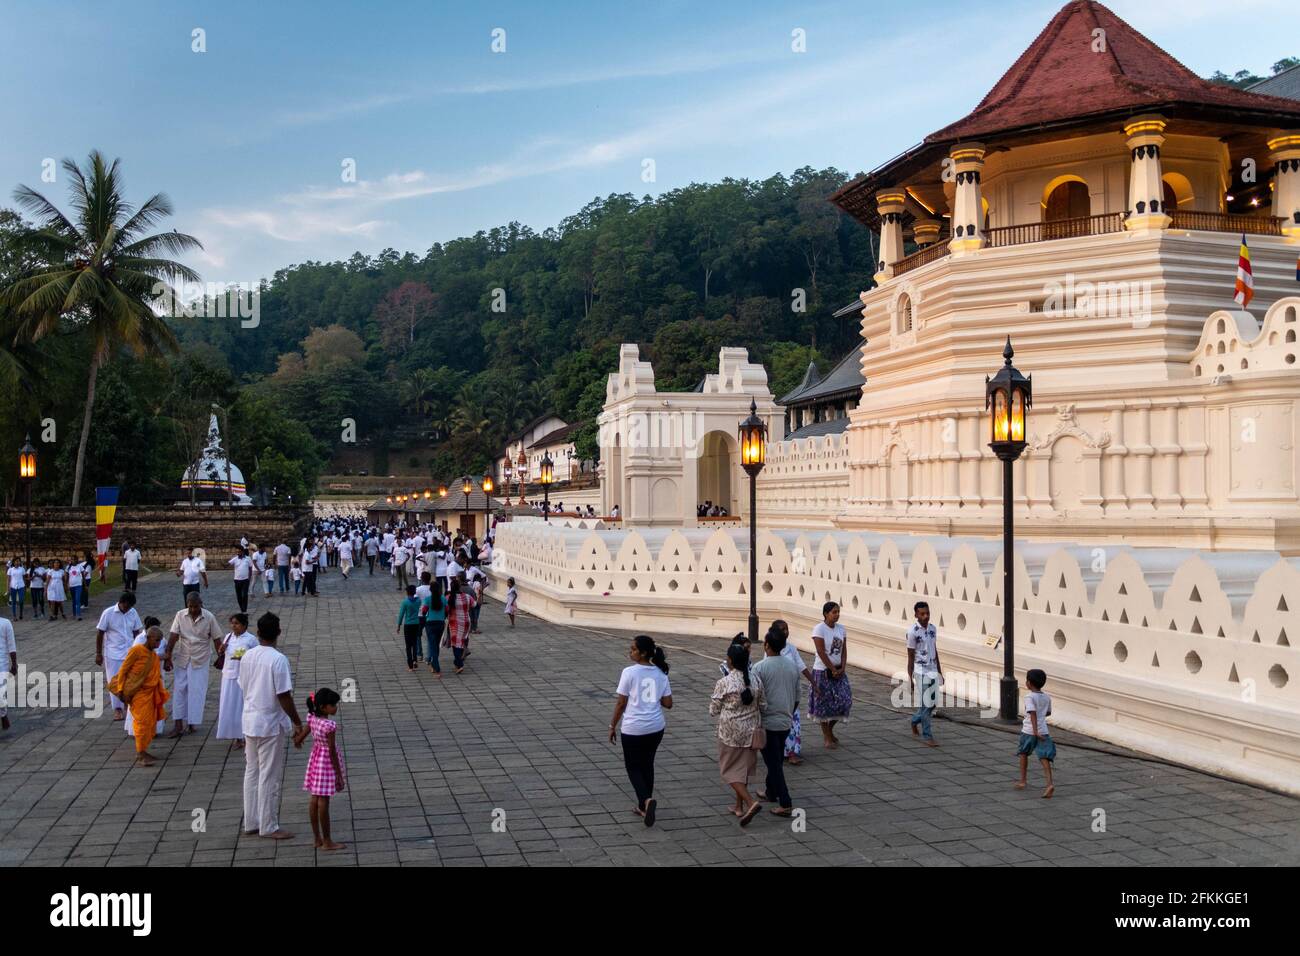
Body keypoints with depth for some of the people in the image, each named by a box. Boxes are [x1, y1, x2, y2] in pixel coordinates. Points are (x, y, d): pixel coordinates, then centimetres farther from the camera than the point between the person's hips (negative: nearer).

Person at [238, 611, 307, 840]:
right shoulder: (278, 660, -19)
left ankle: (251, 822, 22)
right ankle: (269, 827, 8)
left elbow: (244, 688, 11)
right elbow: (283, 696, -19)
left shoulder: (246, 657, 2)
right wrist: (298, 723, -12)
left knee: (252, 772, 15)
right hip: (270, 724, -7)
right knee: (270, 777, 1)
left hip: (250, 722, 7)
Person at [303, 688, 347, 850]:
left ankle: (317, 839, 21)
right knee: (323, 802, -1)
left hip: (316, 759, 8)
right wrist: (339, 775, -12)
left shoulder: (312, 718, -4)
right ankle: (327, 842, 8)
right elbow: (332, 751, -21)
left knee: (314, 799, 12)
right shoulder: (329, 725, -26)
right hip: (327, 763, -8)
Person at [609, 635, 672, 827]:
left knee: (633, 767, 9)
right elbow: (668, 704, 2)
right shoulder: (660, 673, 1)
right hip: (656, 728, 5)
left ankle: (646, 800, -13)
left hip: (633, 728, -5)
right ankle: (643, 807, 26)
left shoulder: (629, 672, -13)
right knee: (647, 765, 19)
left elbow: (621, 703, -9)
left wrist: (612, 726, 2)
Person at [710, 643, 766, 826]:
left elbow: (713, 711, -8)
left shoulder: (723, 683, -17)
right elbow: (761, 707, 5)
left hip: (730, 732, -5)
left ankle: (751, 802, -11)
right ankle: (740, 806, 27)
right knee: (744, 768, 19)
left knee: (730, 770, 6)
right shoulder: (756, 681, -4)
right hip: (752, 731, 5)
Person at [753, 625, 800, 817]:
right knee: (777, 760, 22)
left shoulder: (760, 667, -16)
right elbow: (797, 697, 10)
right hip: (786, 722, 6)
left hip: (767, 722, -6)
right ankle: (771, 792, 37)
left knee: (773, 762, -2)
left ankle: (785, 804, -5)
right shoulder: (793, 666, 2)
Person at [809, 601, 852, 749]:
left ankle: (830, 730, 26)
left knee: (844, 700, 3)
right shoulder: (819, 629, -13)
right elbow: (821, 652, -16)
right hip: (823, 671, -6)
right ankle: (827, 737, 13)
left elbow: (844, 650, 5)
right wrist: (833, 670, -14)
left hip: (838, 671, 6)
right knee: (824, 703, 1)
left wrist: (842, 669, -6)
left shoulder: (841, 628, 5)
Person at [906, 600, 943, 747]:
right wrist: (910, 679, -11)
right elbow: (910, 657, -11)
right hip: (921, 672, -7)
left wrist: (939, 671, 17)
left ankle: (915, 721, 35)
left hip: (933, 671, 7)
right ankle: (927, 736, 5)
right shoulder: (913, 631, -14)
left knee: (932, 702, 11)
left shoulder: (932, 628, 6)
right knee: (926, 704, -4)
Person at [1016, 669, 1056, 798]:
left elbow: (1033, 713, -21)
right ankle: (1050, 784, -22)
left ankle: (1023, 781, 26)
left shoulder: (1029, 697, -10)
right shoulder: (1047, 697, 9)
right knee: (1044, 758, -3)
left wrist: (1035, 731, -26)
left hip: (1029, 731, -4)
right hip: (1044, 731, 4)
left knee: (1023, 754, 18)